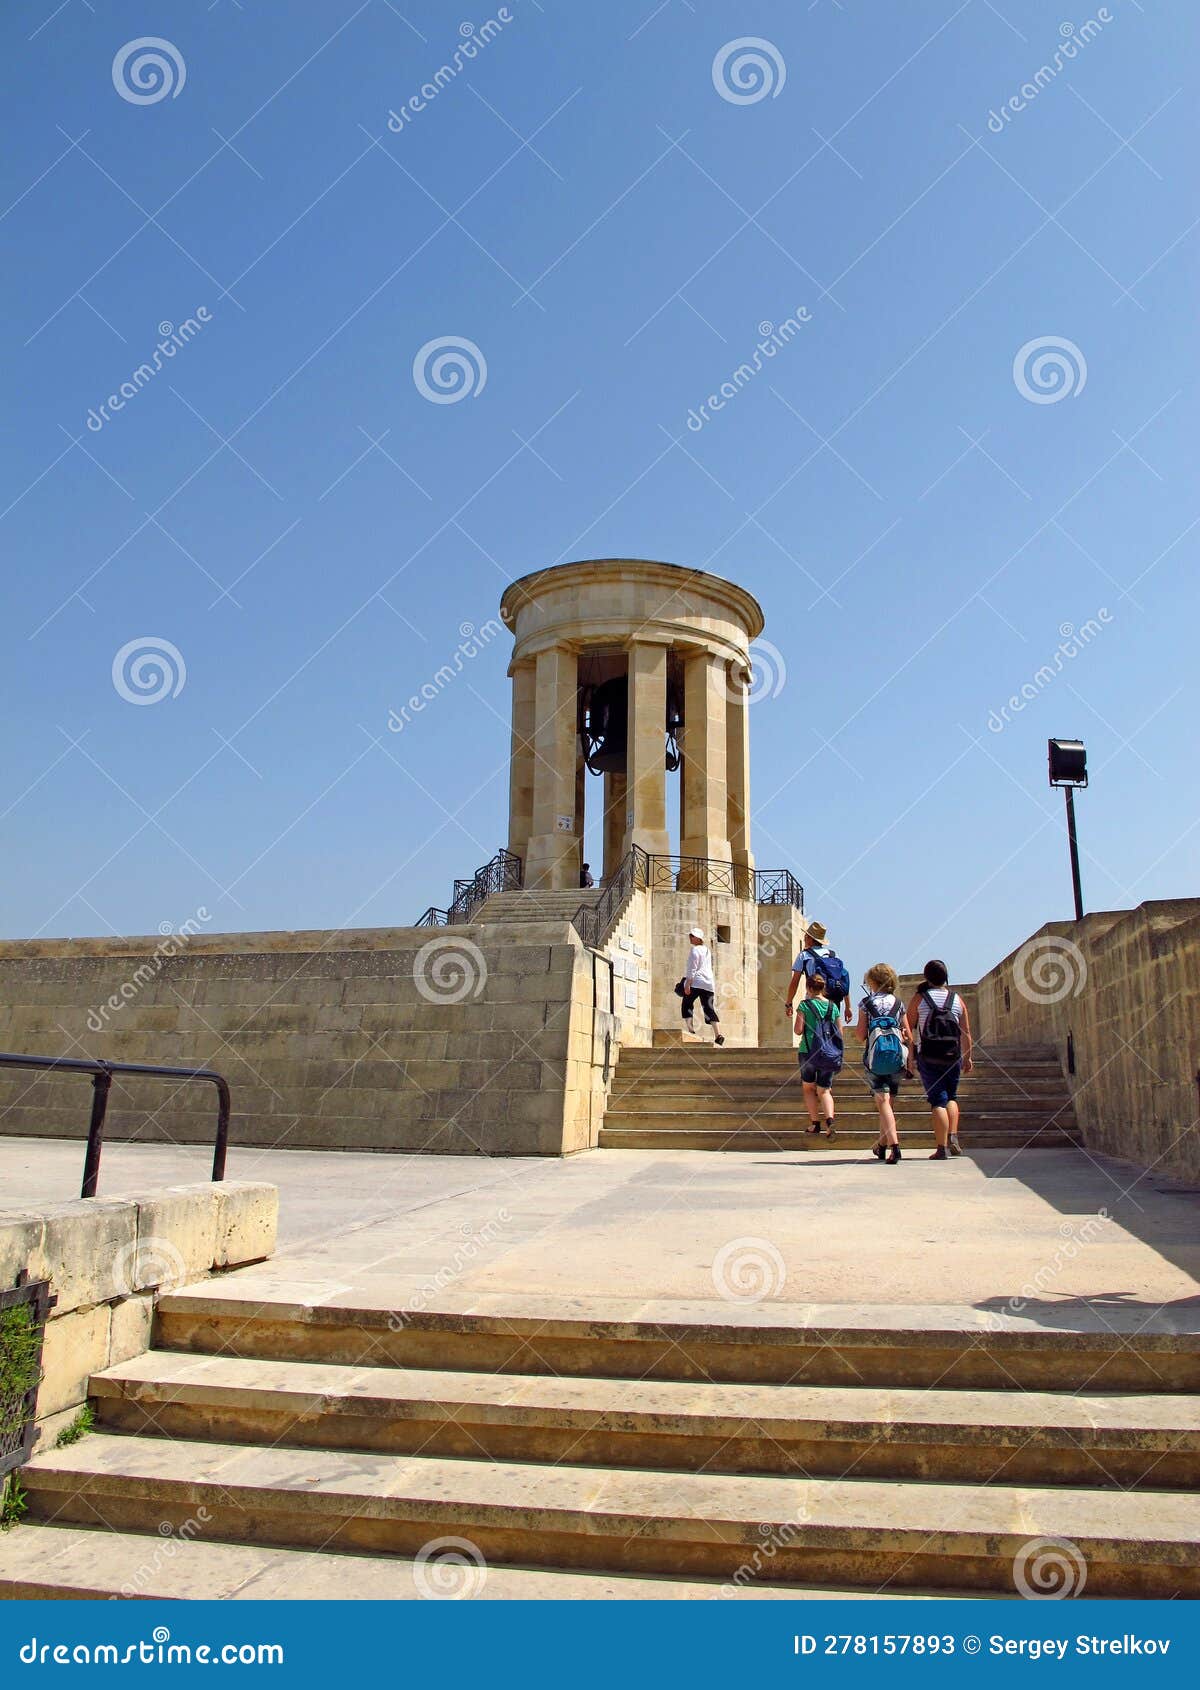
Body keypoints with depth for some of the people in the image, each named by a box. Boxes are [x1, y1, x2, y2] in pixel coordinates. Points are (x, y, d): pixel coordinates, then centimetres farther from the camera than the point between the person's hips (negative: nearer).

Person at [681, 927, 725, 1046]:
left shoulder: (695, 950, -4)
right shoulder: (706, 950, 22)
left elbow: (692, 968, -13)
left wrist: (687, 984, -17)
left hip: (695, 982, -7)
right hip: (708, 983, 7)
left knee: (686, 1005, 5)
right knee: (709, 1009, 2)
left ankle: (691, 1030, -9)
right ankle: (718, 1034, -13)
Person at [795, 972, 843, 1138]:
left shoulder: (805, 1004, -5)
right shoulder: (833, 1006, 7)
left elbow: (798, 1030, -8)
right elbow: (840, 1033, 9)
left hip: (808, 1051, -3)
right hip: (829, 1054, 3)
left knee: (809, 1088, 15)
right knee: (824, 1090, 8)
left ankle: (815, 1123, 9)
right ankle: (829, 1119, -15)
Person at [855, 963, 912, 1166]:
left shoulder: (866, 1003, 1)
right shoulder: (899, 1004, 9)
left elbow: (861, 1035, -2)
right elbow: (909, 1036, 8)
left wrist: (858, 1028, 17)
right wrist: (910, 1059, 20)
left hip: (875, 1056, -3)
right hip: (896, 1056, 3)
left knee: (882, 1101, -5)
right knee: (887, 1101, 15)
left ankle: (894, 1144, -22)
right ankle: (882, 1145, 26)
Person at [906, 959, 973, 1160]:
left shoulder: (919, 998, -1)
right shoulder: (957, 999, 6)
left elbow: (908, 1027, -3)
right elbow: (966, 1032, 8)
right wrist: (968, 1057, 17)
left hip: (928, 1058, -2)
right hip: (953, 1056, 2)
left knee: (938, 1100, -1)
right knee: (951, 1096, 19)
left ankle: (941, 1148, -5)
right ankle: (953, 1137, 5)